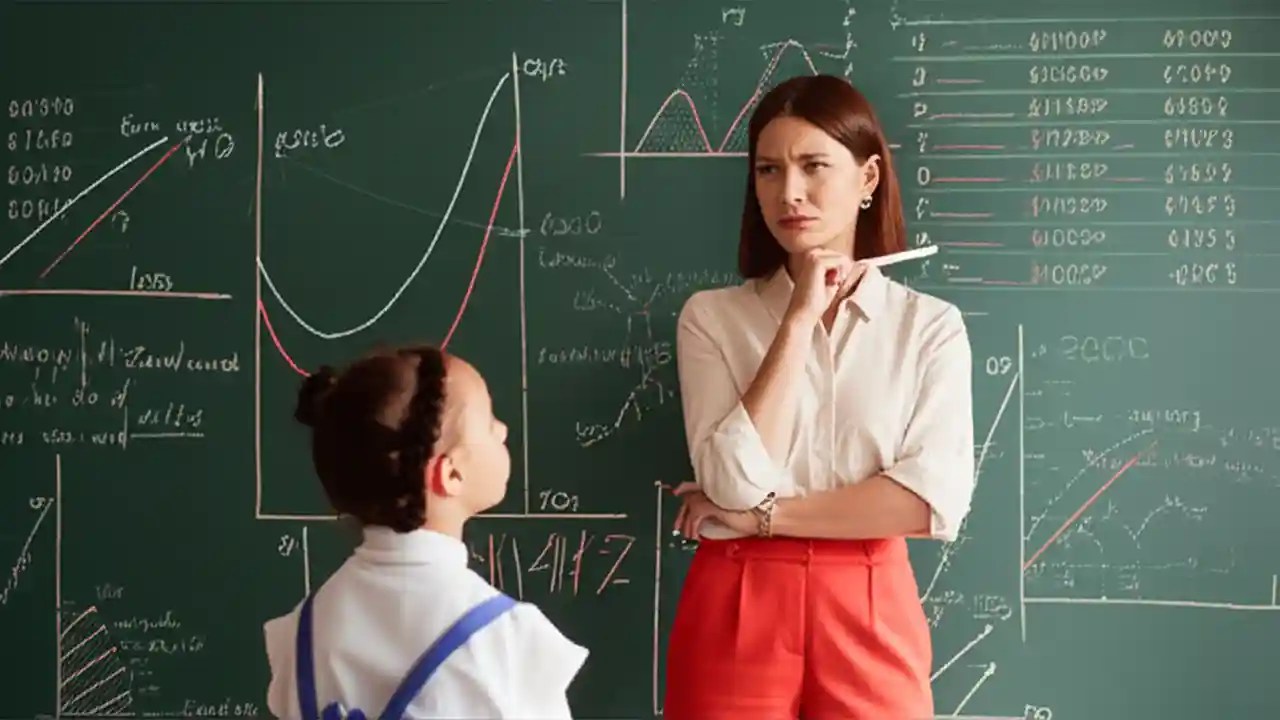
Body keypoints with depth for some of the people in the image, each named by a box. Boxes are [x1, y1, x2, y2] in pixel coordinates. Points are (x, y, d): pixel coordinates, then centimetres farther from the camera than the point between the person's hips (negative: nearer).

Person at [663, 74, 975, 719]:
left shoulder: (931, 325, 0)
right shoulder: (711, 316, 0)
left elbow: (936, 499, -12)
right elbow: (735, 485, -13)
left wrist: (761, 516, -11)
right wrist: (800, 319, -13)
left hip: (869, 612, 0)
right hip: (737, 612, 0)